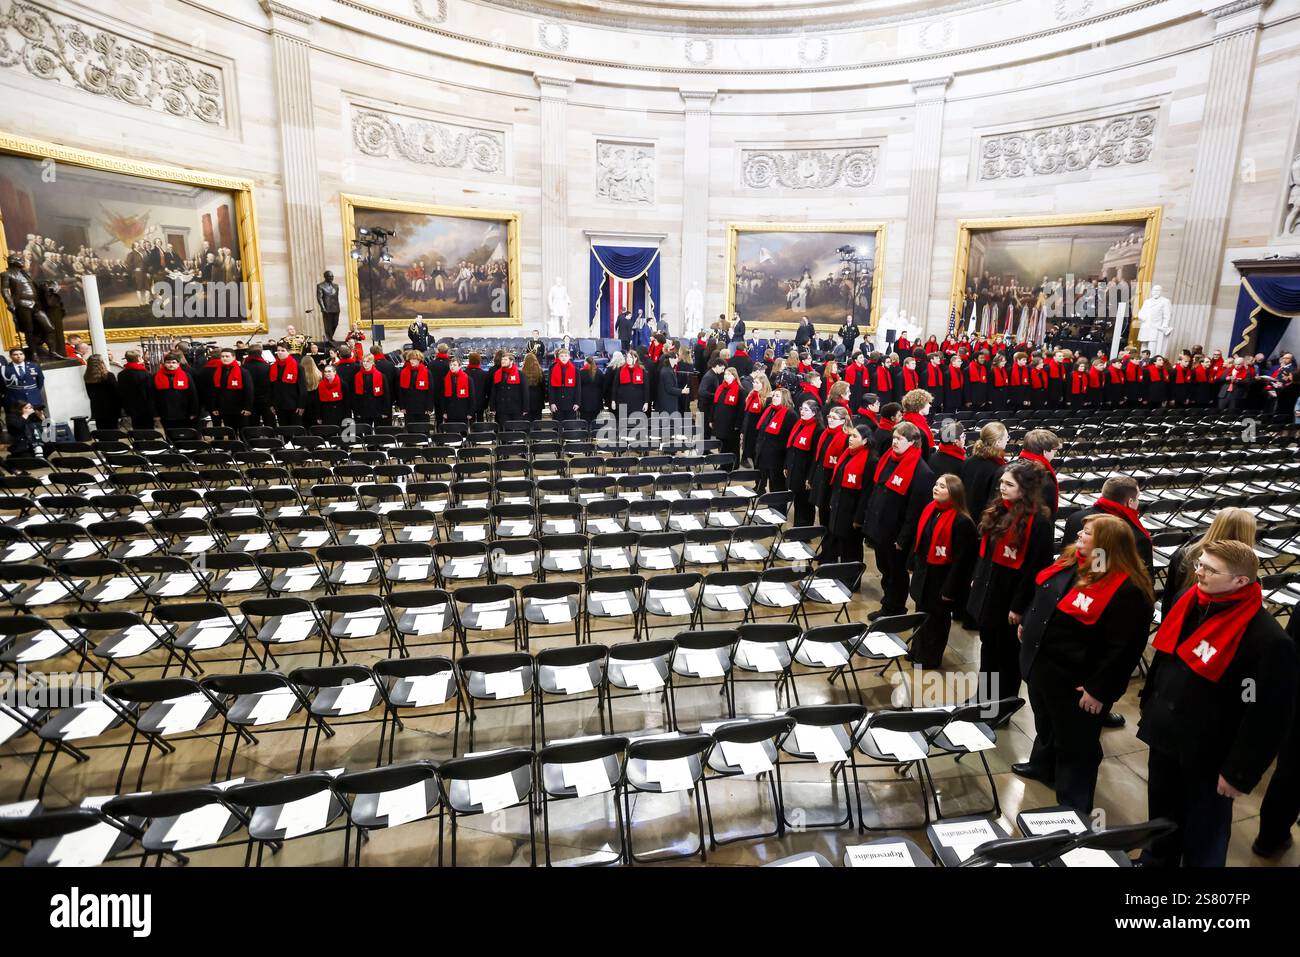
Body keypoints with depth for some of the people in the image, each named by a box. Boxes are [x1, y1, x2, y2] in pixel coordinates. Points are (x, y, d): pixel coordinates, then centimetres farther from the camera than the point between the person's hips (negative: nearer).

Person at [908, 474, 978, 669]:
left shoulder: (961, 521, -23)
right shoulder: (929, 509, 1)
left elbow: (961, 559, -21)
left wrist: (950, 588, -19)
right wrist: (913, 565, 15)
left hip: (941, 578, -7)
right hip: (923, 574, 7)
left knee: (936, 618, 11)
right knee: (921, 613, 20)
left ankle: (930, 658, 27)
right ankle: (917, 650, 37)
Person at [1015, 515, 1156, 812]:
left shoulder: (1127, 590, -25)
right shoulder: (1069, 562, 0)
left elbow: (1125, 648, -25)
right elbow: (1042, 595, 17)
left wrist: (1099, 689, -23)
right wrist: (1027, 623, 23)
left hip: (1074, 682, -8)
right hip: (1040, 665, 8)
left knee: (1074, 744, 9)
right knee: (1045, 724, 30)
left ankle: (1073, 809, 27)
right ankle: (1042, 765, 54)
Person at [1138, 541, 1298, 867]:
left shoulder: (1269, 640, -24)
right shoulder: (1187, 602, -2)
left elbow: (1269, 715, -19)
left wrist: (1240, 773, -15)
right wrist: (1148, 705, 17)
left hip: (1207, 756, -6)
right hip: (1164, 738, 6)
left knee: (1202, 834, 15)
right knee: (1160, 816, 25)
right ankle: (1156, 859, 48)